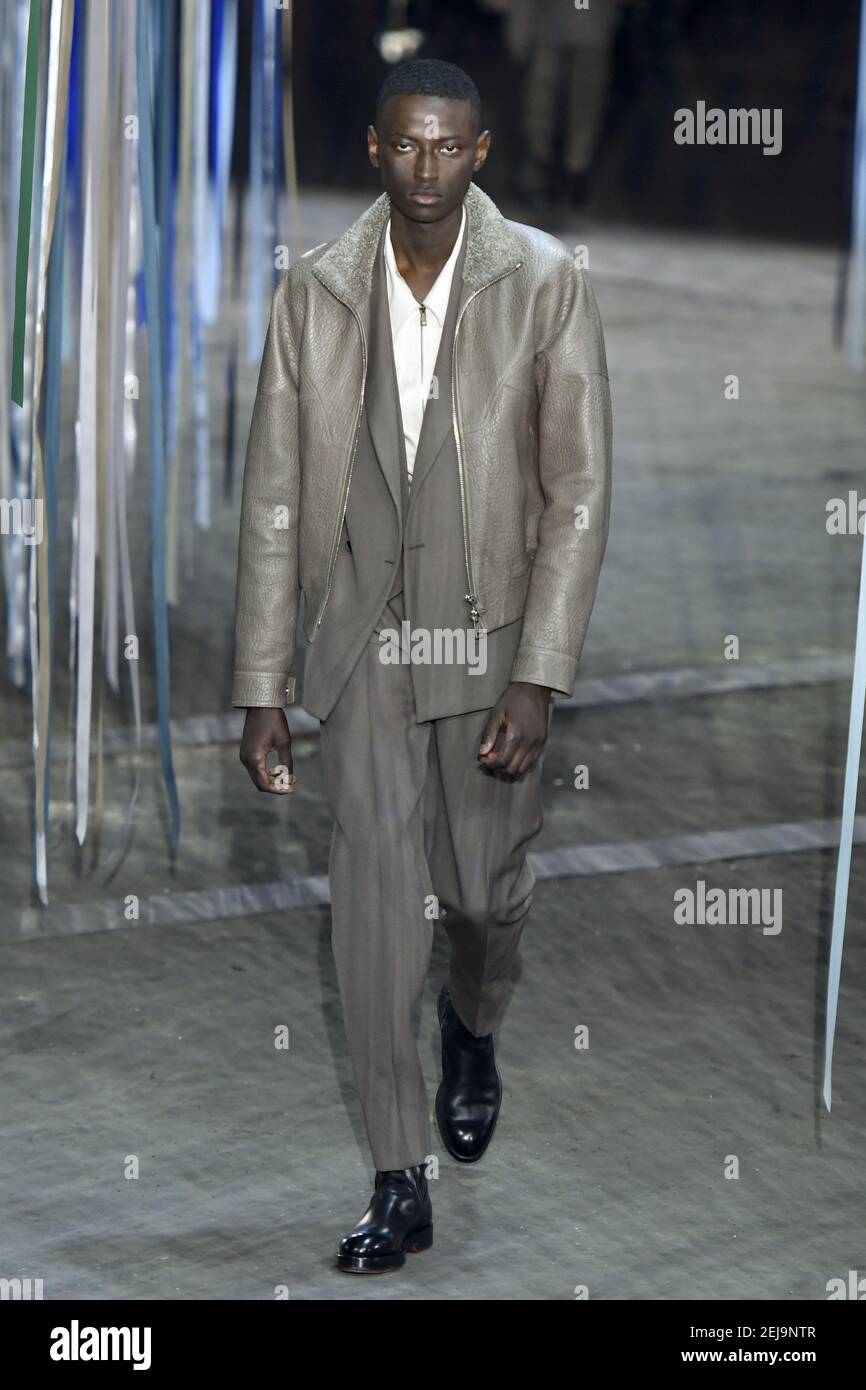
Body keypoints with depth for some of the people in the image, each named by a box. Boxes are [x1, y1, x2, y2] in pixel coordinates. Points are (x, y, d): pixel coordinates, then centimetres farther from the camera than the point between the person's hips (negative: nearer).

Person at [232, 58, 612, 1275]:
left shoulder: (545, 283, -8)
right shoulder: (315, 293, -3)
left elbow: (579, 493, -8)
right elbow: (275, 500, 1)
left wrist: (537, 679, -14)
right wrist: (261, 692, -2)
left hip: (489, 638, -1)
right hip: (362, 641, 1)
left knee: (487, 887, 11)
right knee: (374, 904, -3)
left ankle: (473, 1031, 46)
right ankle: (401, 1186, 5)